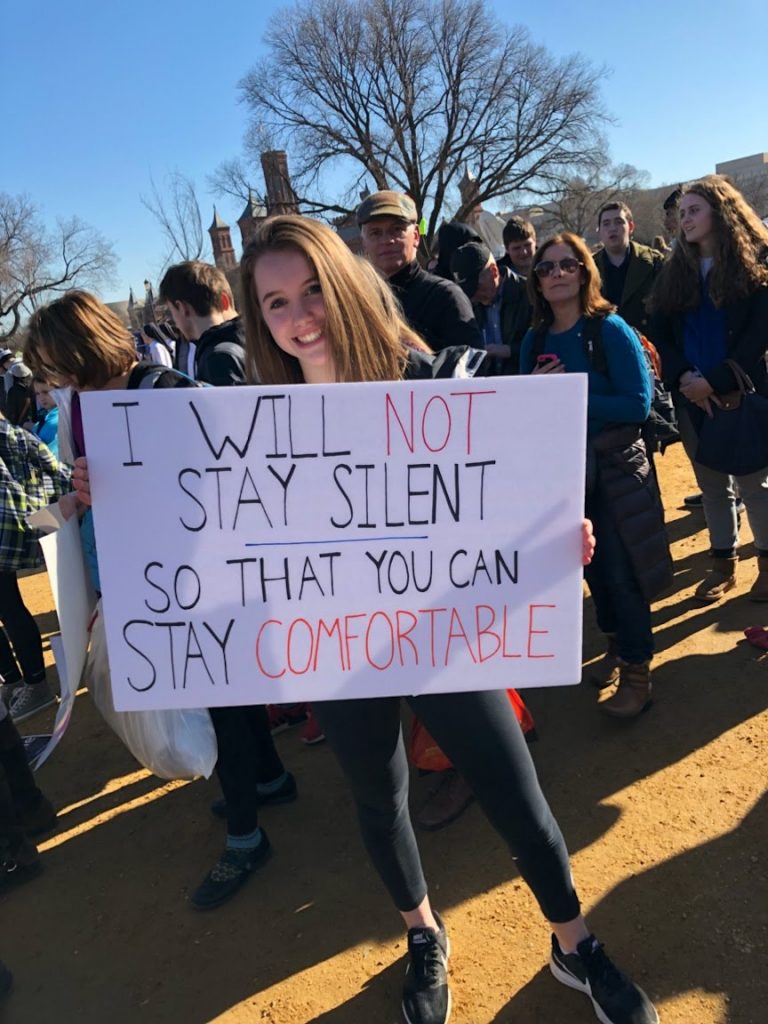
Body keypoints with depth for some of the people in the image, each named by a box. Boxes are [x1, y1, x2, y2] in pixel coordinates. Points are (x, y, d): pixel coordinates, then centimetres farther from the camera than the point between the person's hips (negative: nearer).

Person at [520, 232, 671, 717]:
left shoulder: (611, 330, -13)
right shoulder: (535, 340, 1)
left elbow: (638, 404, -17)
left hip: (616, 469, -4)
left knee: (621, 570, -1)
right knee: (593, 566, 15)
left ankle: (637, 672, 14)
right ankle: (617, 644, 36)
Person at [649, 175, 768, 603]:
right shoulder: (676, 271, 11)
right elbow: (662, 332, 5)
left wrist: (715, 380, -18)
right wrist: (683, 377, -12)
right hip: (693, 397, 4)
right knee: (713, 486, 11)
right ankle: (724, 564, 24)